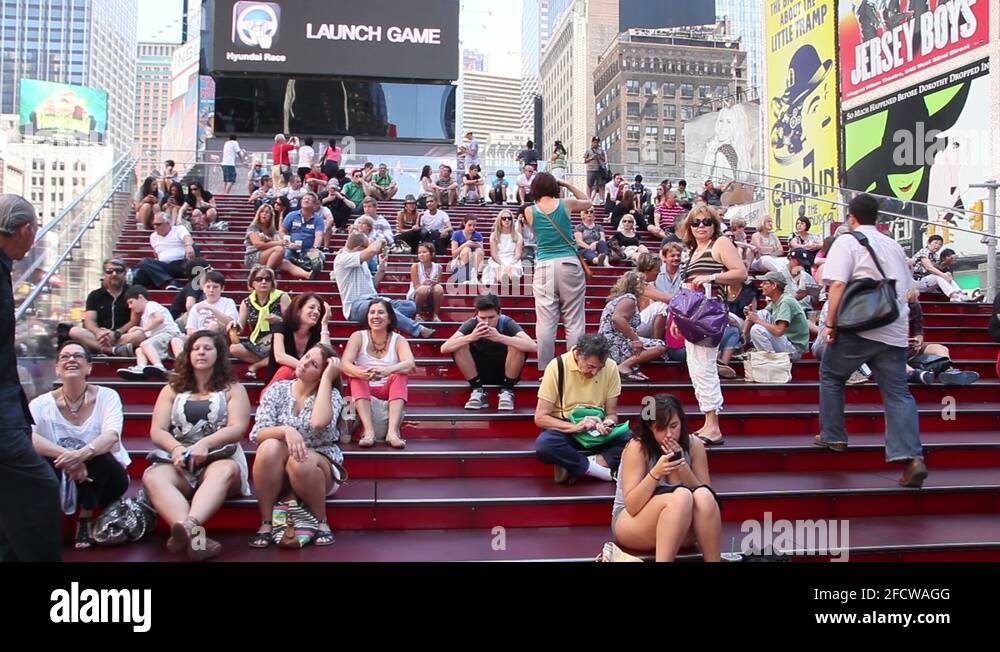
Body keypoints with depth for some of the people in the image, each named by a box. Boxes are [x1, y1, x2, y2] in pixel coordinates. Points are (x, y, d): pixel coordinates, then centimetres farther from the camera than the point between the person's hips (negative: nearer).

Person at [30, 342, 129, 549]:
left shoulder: (106, 396, -11)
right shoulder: (43, 403, -8)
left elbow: (112, 435, -28)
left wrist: (82, 454, -48)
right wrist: (65, 455, -42)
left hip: (105, 481, -1)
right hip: (61, 484, 1)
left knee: (96, 455, -32)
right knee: (37, 458, -27)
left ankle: (86, 521, -10)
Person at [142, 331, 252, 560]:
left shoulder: (233, 389, 15)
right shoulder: (172, 390, 21)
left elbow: (238, 428, -2)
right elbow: (157, 431, 10)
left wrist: (205, 443, -21)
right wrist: (176, 448, -14)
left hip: (220, 459, -2)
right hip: (178, 461, 2)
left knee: (226, 471, -39)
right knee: (152, 477, -33)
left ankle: (189, 526, -65)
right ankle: (194, 533, -58)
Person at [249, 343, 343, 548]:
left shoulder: (331, 394, -6)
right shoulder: (277, 390, 1)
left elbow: (319, 423, -29)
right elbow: (258, 434, -10)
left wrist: (327, 378, -21)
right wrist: (285, 430, -30)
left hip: (319, 466, -2)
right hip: (276, 472, 2)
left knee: (300, 460, -36)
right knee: (270, 447, -31)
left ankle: (321, 522, -13)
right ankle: (266, 523, -18)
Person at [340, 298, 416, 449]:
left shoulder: (398, 340, -6)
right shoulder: (358, 337, -5)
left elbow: (410, 363, -26)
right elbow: (344, 364, -21)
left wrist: (388, 370, -48)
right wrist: (360, 372, -45)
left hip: (390, 391, 0)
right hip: (364, 391, 0)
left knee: (399, 375, -27)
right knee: (356, 378, -28)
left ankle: (393, 432, -42)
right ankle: (369, 432, -42)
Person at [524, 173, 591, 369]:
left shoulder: (529, 211, 2)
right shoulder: (566, 204, 3)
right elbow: (588, 202, 24)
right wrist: (567, 185, 23)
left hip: (544, 267, 0)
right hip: (569, 264, 0)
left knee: (546, 322, 1)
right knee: (574, 321, 4)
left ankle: (545, 370, 3)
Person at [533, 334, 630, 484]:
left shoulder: (611, 368, -7)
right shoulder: (557, 366, -14)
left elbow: (611, 412, 2)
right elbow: (540, 417, -14)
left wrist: (607, 424, -21)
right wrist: (575, 427, -27)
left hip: (597, 430, 2)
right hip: (565, 429, -2)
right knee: (544, 444, -36)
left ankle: (572, 466, -24)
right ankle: (602, 470, -22)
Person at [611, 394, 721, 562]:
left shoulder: (694, 445, -5)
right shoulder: (638, 447, -15)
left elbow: (707, 495, -5)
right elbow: (631, 506, -19)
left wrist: (683, 467, -20)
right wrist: (655, 473, -33)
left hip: (683, 528, 4)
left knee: (703, 496, -30)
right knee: (681, 497, -34)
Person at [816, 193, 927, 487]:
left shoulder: (847, 241, -2)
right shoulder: (894, 245, 18)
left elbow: (838, 284, -13)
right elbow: (906, 288, 23)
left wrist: (830, 324, -9)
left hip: (859, 328, -5)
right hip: (895, 330, 5)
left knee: (830, 375, 15)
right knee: (897, 391, 2)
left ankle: (833, 436, 18)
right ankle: (912, 456, -10)